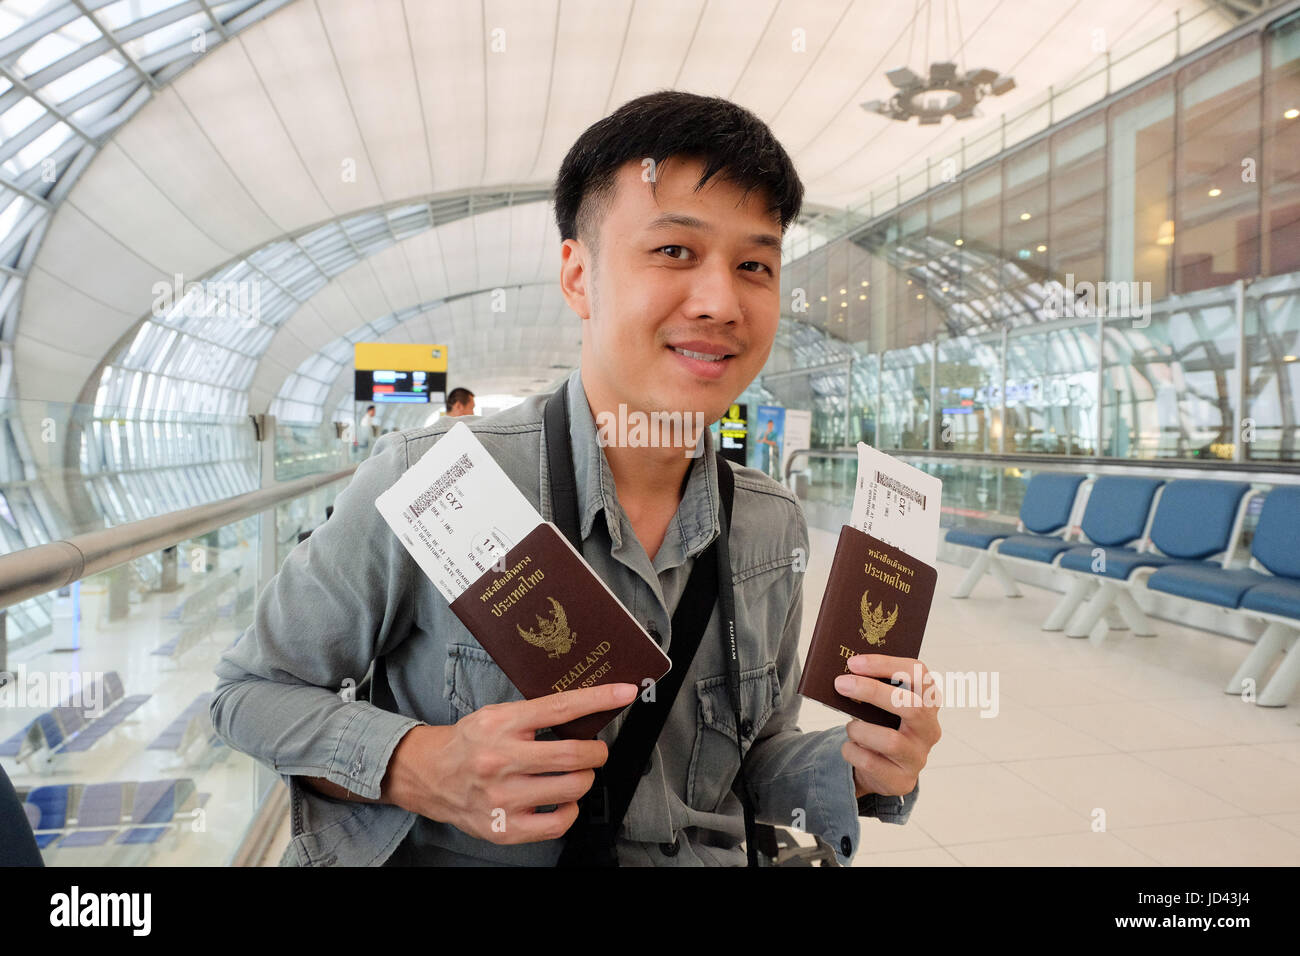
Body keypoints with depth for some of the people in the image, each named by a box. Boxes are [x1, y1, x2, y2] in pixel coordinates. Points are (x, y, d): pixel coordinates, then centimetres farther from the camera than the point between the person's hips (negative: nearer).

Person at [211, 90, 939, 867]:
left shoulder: (776, 526, -3)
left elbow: (757, 755, 8)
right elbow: (253, 690, -5)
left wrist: (861, 769, -11)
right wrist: (413, 770, -21)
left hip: (708, 858, 3)